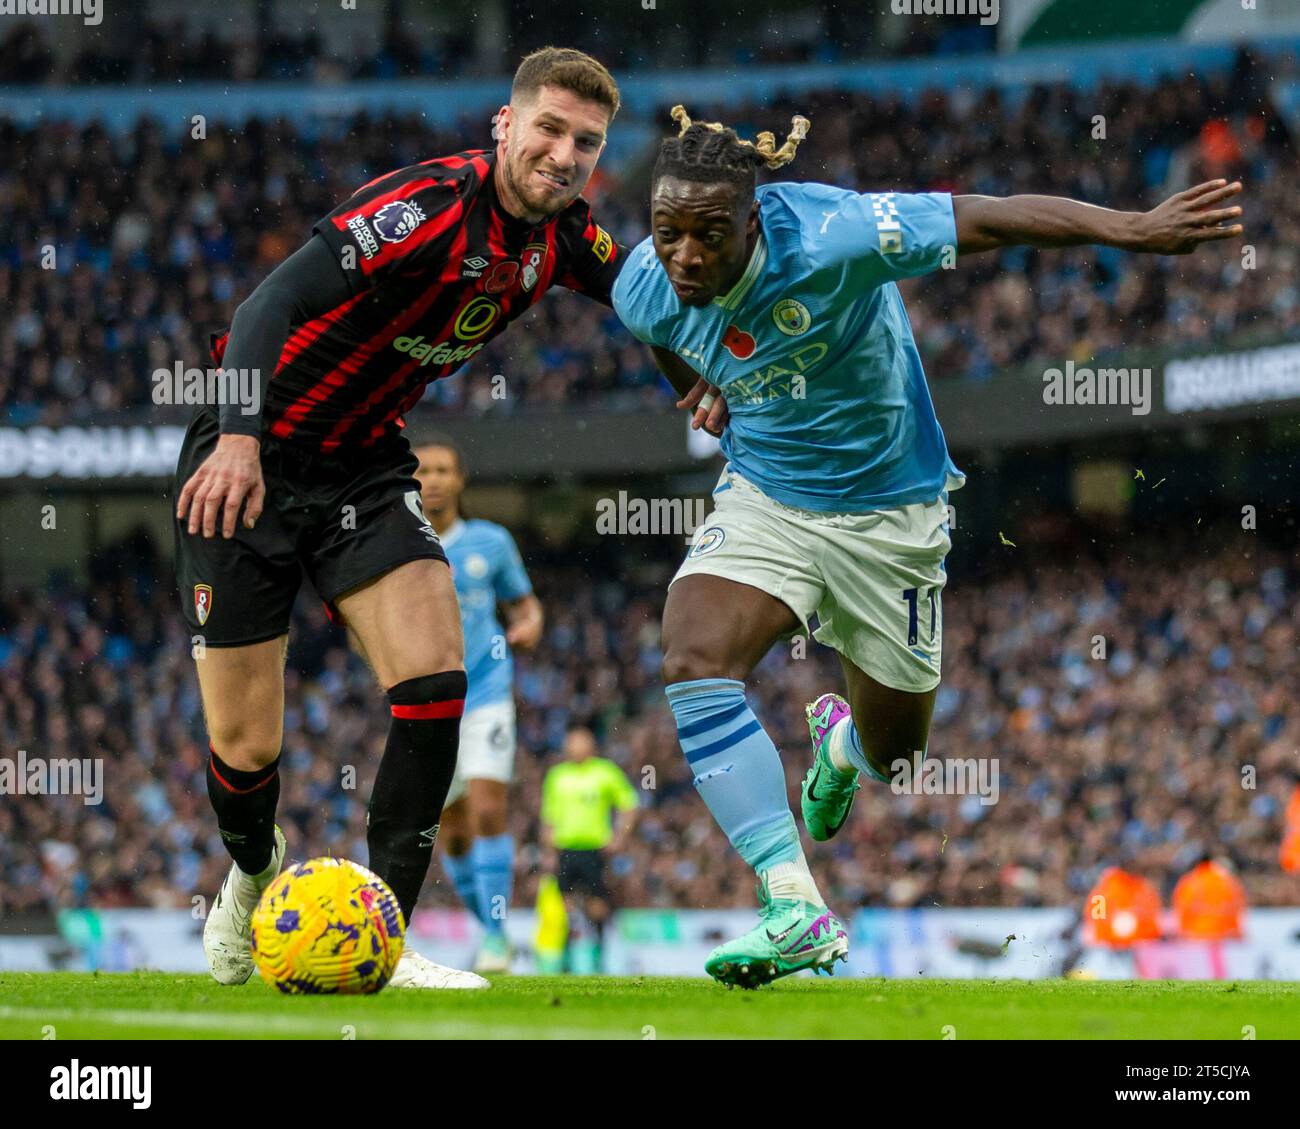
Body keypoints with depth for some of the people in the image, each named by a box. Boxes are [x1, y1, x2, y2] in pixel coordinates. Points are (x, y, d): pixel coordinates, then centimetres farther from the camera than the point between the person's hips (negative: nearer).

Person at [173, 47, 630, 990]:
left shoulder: (561, 238, -2)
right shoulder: (432, 206, -26)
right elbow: (279, 299, -36)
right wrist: (240, 434, -48)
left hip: (365, 467, 6)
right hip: (248, 463, -6)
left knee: (435, 683, -16)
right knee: (247, 746, -2)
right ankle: (257, 873, 33)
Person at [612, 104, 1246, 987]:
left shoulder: (828, 237, -32)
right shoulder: (644, 290, -16)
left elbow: (993, 219, -33)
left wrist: (1134, 229, -40)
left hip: (889, 508, -2)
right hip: (764, 502, 2)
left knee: (894, 756, 11)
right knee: (693, 659, -28)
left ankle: (841, 743, 53)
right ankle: (795, 909, -29)